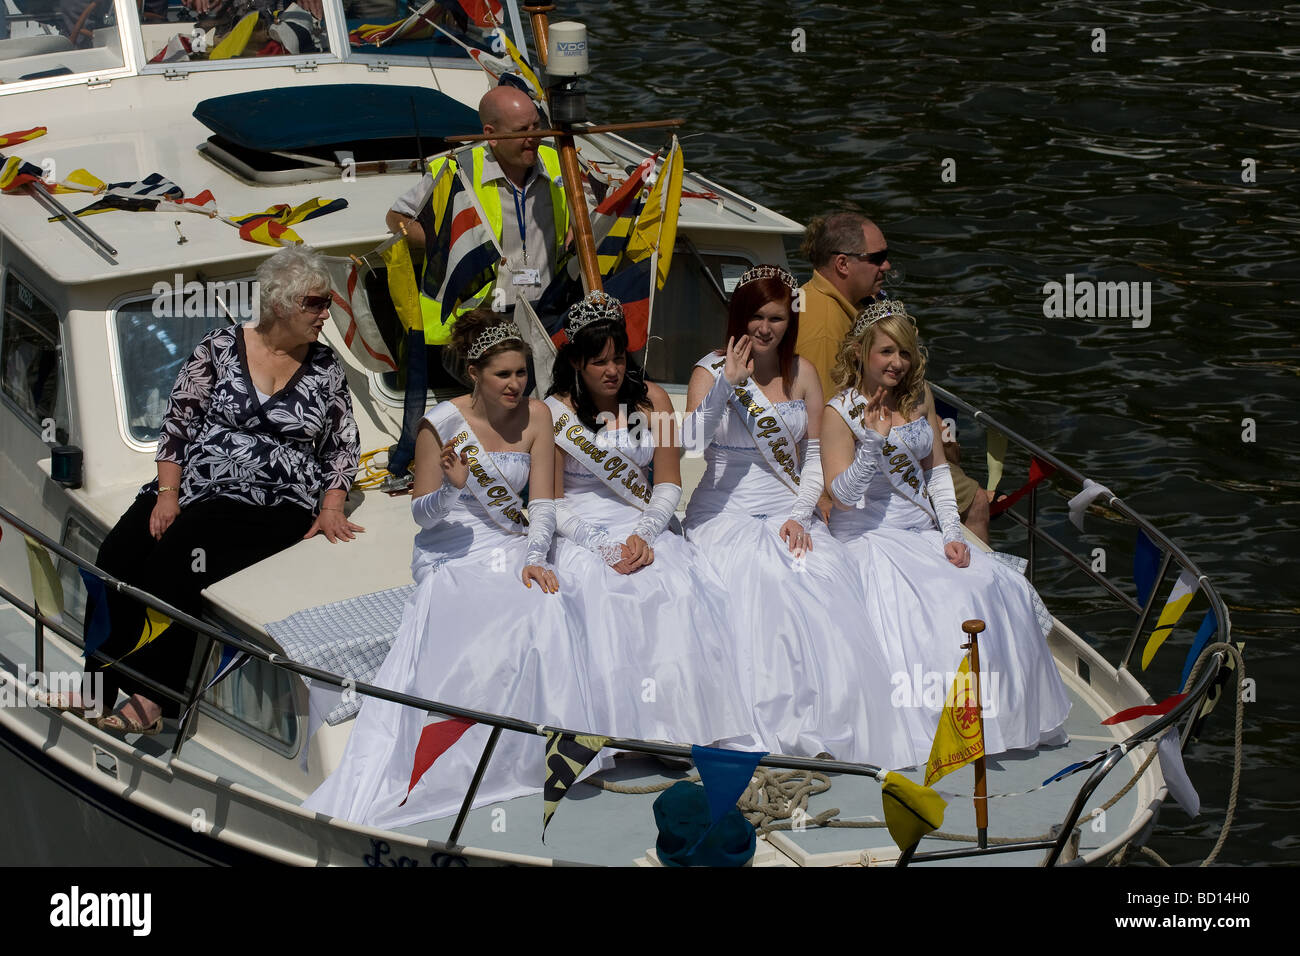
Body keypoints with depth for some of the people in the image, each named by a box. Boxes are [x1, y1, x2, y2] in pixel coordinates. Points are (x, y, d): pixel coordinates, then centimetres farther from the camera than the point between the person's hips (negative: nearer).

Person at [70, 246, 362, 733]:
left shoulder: (325, 368, 9)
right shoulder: (221, 347, 6)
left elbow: (345, 446, 11)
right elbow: (177, 421, 5)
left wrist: (331, 508, -4)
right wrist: (168, 493, -5)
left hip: (273, 507, -2)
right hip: (197, 488, 2)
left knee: (176, 559, -30)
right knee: (119, 556, -25)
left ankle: (150, 695, -25)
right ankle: (98, 680, -15)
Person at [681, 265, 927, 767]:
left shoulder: (801, 372, 13)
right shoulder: (711, 370, 2)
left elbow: (815, 458, 12)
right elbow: (693, 442, -14)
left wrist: (799, 516, -3)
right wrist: (728, 383, -22)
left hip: (789, 512, 3)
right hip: (726, 513, -3)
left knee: (826, 580, -25)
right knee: (762, 582, -31)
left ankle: (827, 728, -20)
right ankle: (773, 728, -27)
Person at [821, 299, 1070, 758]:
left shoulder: (918, 396, 10)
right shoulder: (840, 412, -7)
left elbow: (938, 472, 13)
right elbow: (843, 494, -12)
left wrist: (951, 534, 1)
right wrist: (874, 443, -26)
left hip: (925, 532, 6)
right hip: (870, 539, -6)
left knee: (998, 587, -15)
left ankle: (1001, 715, -6)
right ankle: (927, 726, -16)